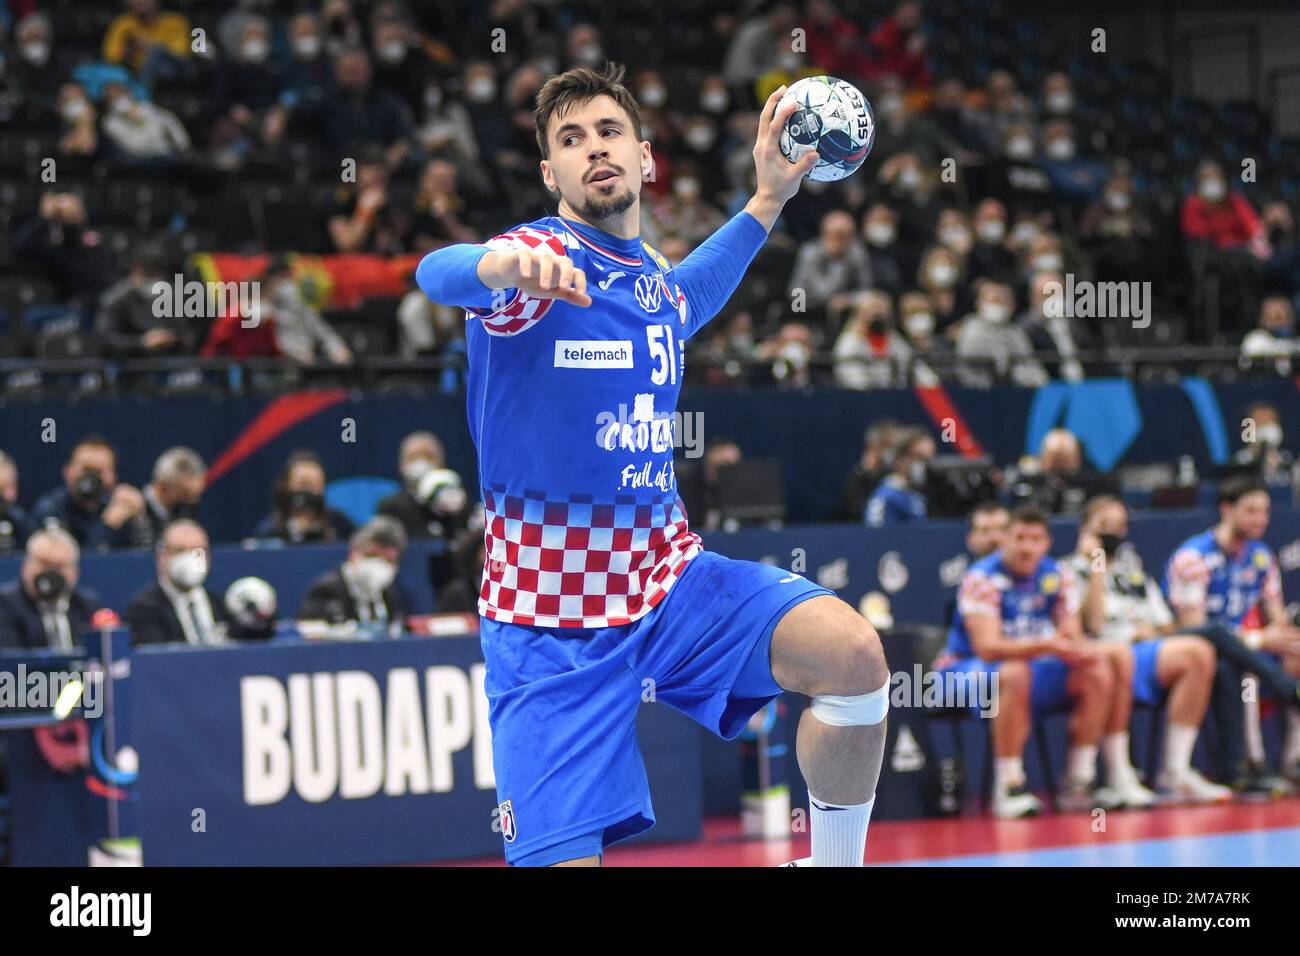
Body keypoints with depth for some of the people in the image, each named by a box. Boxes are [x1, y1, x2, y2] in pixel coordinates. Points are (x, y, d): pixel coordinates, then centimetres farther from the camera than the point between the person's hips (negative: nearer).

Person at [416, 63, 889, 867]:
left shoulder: (656, 280, 10)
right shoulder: (540, 261, -9)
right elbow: (437, 273, -34)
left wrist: (769, 199, 27)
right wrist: (511, 261, -57)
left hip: (672, 582, 5)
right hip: (549, 622, -5)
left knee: (853, 655, -21)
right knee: (564, 857, -15)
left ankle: (836, 863, -2)